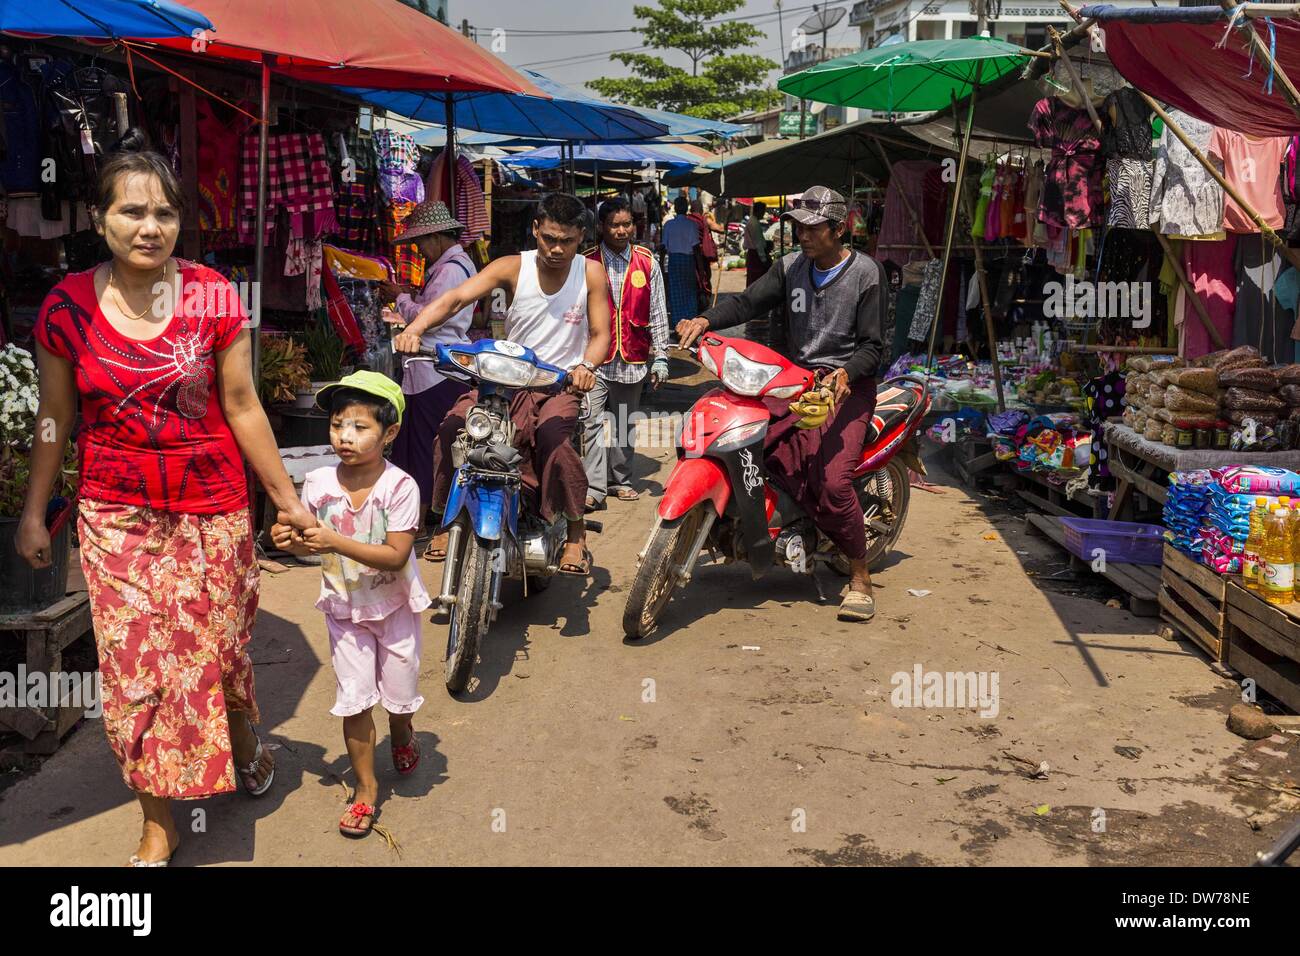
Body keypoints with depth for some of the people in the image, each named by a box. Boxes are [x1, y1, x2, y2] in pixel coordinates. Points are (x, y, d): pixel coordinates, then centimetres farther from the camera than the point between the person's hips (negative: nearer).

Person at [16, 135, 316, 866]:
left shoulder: (213, 296, -7)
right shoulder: (67, 306, -5)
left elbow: (242, 406, -2)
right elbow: (55, 419, 5)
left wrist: (287, 497, 0)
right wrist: (34, 514, 9)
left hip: (212, 511, -1)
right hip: (116, 518, 1)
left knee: (219, 649, 11)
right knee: (135, 668, 5)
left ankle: (244, 743, 44)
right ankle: (160, 823, 23)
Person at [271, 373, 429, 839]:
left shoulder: (400, 486, -21)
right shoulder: (319, 483, -11)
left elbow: (396, 556, -26)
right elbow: (311, 541, 3)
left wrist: (336, 542, -34)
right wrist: (289, 541, -21)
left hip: (394, 604, -2)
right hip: (345, 607, 2)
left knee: (399, 691, 13)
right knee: (354, 699, 3)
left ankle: (402, 736, 49)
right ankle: (366, 787, 20)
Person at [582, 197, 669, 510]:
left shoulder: (648, 263, 5)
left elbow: (657, 313, 7)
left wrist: (660, 357, 3)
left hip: (632, 359, 2)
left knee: (625, 423, 12)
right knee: (593, 422, -10)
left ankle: (620, 479, 24)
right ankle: (594, 487, -9)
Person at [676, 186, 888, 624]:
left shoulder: (866, 273, -3)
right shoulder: (790, 267, 10)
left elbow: (872, 345, -7)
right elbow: (748, 301, -4)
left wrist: (845, 373, -28)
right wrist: (706, 320, -23)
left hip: (846, 383, -5)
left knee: (831, 480, -24)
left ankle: (860, 577, -5)